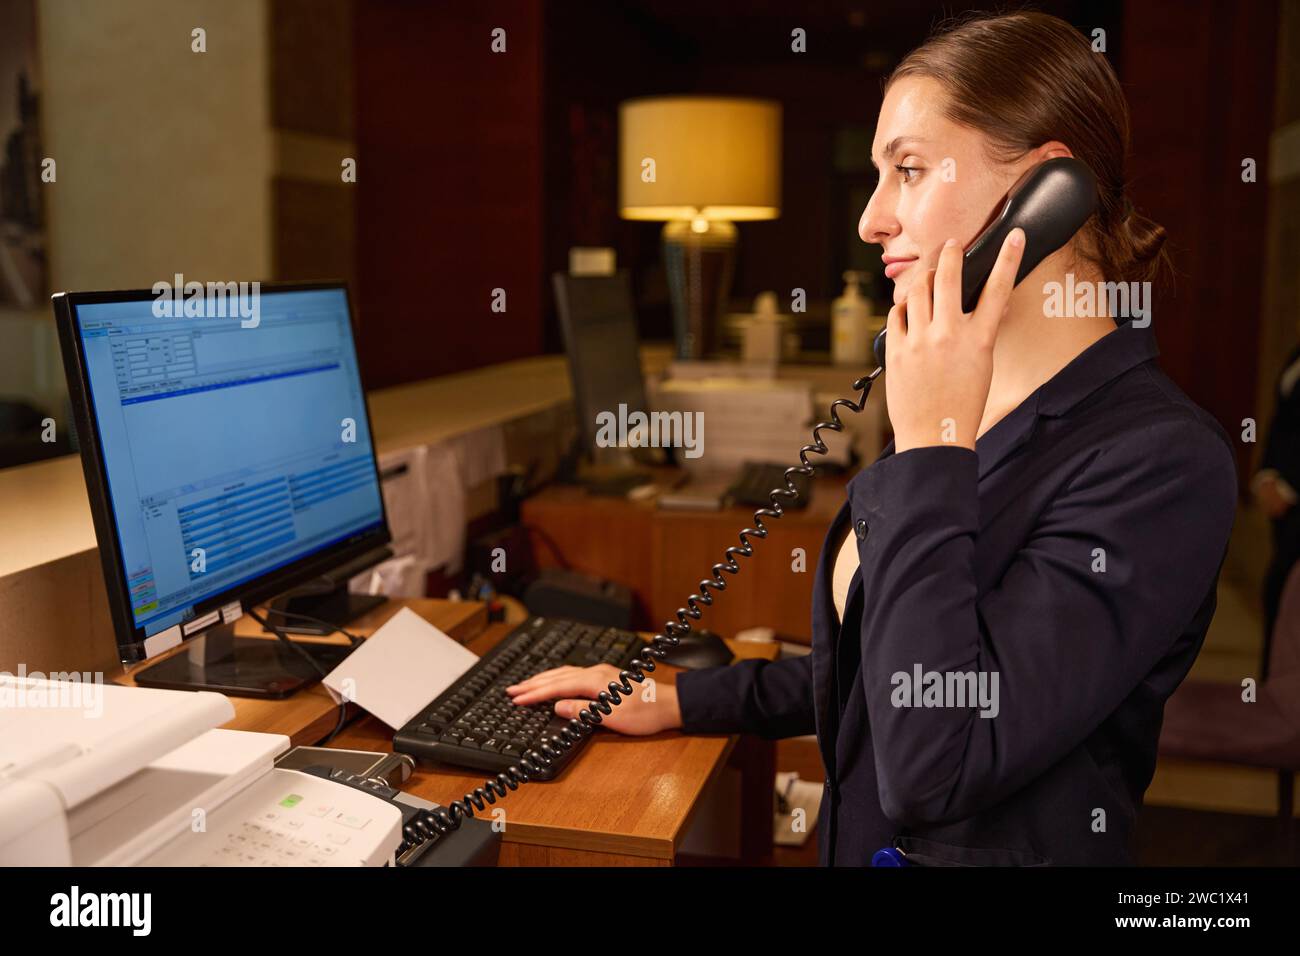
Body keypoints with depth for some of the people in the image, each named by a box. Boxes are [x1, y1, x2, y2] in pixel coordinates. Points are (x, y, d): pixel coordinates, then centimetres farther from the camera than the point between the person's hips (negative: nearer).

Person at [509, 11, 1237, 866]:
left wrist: (931, 443, -22)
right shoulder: (959, 393, 4)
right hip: (858, 843, 6)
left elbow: (928, 769, -25)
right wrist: (675, 703, 12)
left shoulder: (1164, 460, -18)